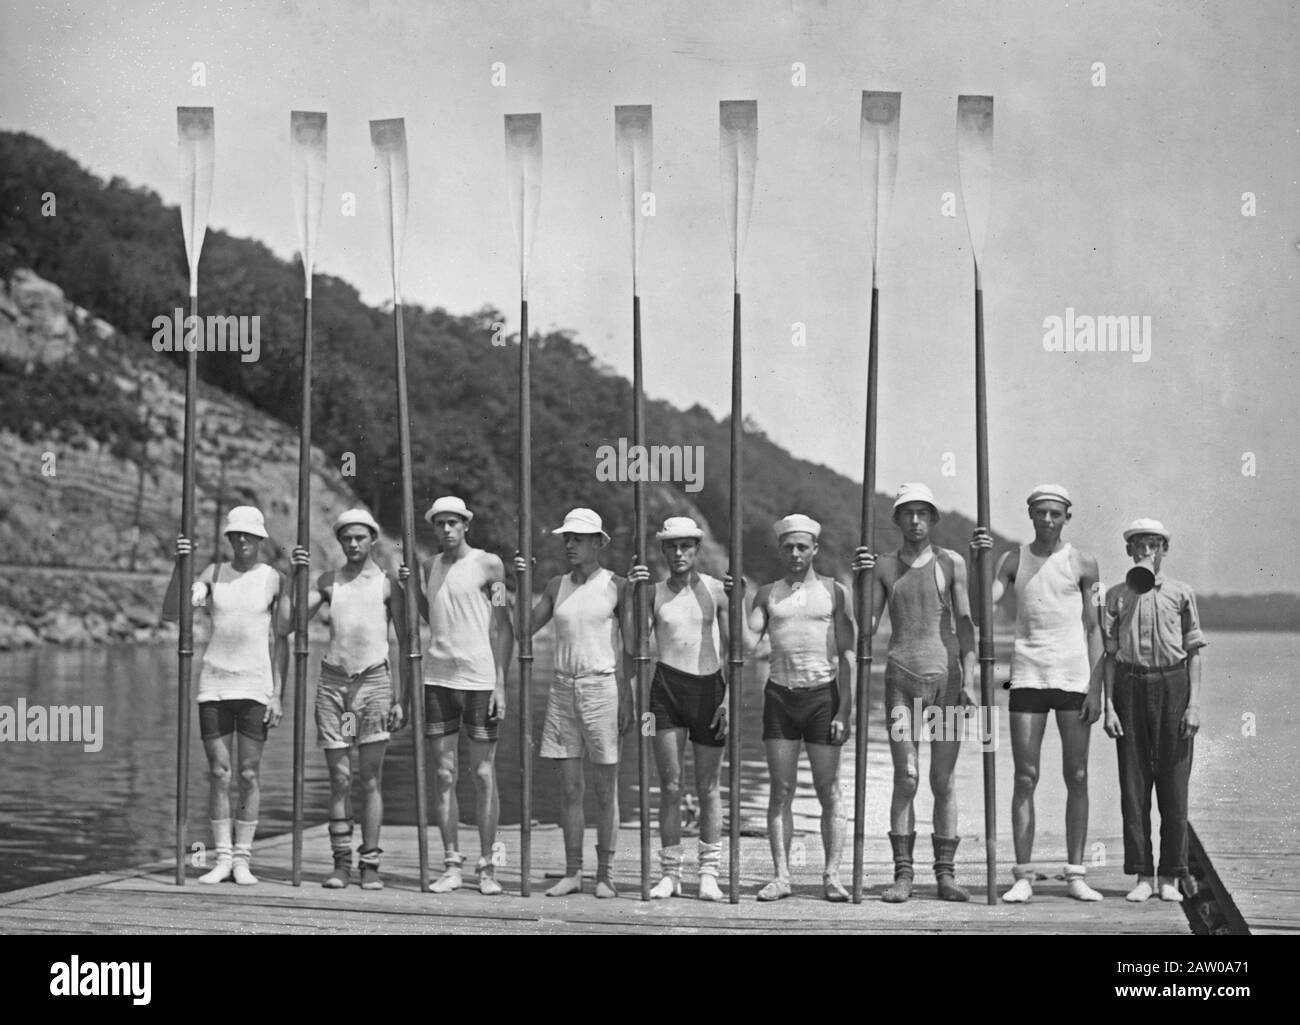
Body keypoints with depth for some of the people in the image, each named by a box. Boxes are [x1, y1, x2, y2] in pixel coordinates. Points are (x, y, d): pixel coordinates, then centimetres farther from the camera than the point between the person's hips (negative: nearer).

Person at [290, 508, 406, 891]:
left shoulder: (387, 583, 3)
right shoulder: (328, 580, 10)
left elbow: (405, 642, 4)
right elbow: (293, 621, 2)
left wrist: (401, 696, -1)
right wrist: (298, 575, -7)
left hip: (373, 680, -2)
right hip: (333, 679, 2)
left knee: (371, 777, -3)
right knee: (339, 779, 2)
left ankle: (370, 863, 0)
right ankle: (341, 862, 7)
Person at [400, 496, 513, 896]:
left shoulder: (488, 564, -1)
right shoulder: (430, 566, 13)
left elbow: (503, 628, -3)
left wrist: (500, 683, -9)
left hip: (480, 679, -4)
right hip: (437, 678, 4)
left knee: (484, 775, 1)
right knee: (444, 775, 4)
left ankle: (487, 866, 6)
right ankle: (451, 865, 9)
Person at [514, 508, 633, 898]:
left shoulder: (616, 587, -2)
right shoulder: (556, 586, 10)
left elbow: (630, 646, -1)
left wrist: (627, 698, -7)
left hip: (602, 686, -4)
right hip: (563, 688, 4)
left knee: (605, 789, 2)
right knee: (568, 787, 5)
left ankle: (605, 874, 9)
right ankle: (572, 873, 12)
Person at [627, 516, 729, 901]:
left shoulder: (716, 590, 3)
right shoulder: (654, 593, 5)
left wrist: (729, 696, -2)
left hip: (710, 687, 0)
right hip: (668, 686, 0)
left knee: (708, 786, 5)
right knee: (669, 786, 1)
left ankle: (709, 873, 12)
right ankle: (670, 873, 8)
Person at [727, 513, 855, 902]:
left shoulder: (834, 592, 4)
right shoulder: (768, 594, 10)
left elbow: (847, 655, 0)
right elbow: (748, 640, -1)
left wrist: (845, 709, -7)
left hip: (823, 694, -2)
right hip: (780, 695, 2)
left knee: (828, 790, 0)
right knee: (781, 790, 1)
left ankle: (832, 876, 4)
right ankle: (781, 875, 5)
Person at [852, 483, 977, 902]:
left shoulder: (951, 562, 6)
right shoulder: (883, 566, 8)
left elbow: (965, 624, 3)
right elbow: (866, 628, 5)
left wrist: (969, 680, -7)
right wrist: (860, 578, -7)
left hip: (945, 678, 0)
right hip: (901, 679, 0)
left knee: (943, 781, 2)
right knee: (905, 778, -7)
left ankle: (946, 874, 8)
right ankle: (903, 874, -3)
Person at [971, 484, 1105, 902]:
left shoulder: (1082, 564, 3)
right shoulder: (1014, 560, 7)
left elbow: (1094, 629, 2)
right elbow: (981, 611, -3)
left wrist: (1095, 688, -5)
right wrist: (978, 561, -17)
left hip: (1074, 677, -1)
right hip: (1027, 675, 1)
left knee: (1076, 777, 2)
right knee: (1025, 778, -3)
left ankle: (1075, 875, 8)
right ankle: (1023, 876, -1)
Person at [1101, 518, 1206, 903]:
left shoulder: (1181, 593, 4)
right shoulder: (1117, 596, 8)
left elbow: (1194, 653, 3)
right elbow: (1110, 654, 7)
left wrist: (1194, 703, -5)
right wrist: (1108, 706, -1)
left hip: (1172, 685, -1)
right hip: (1130, 687, 1)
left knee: (1173, 783, 1)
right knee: (1133, 783, 2)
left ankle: (1170, 877, 8)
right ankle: (1142, 876, 8)